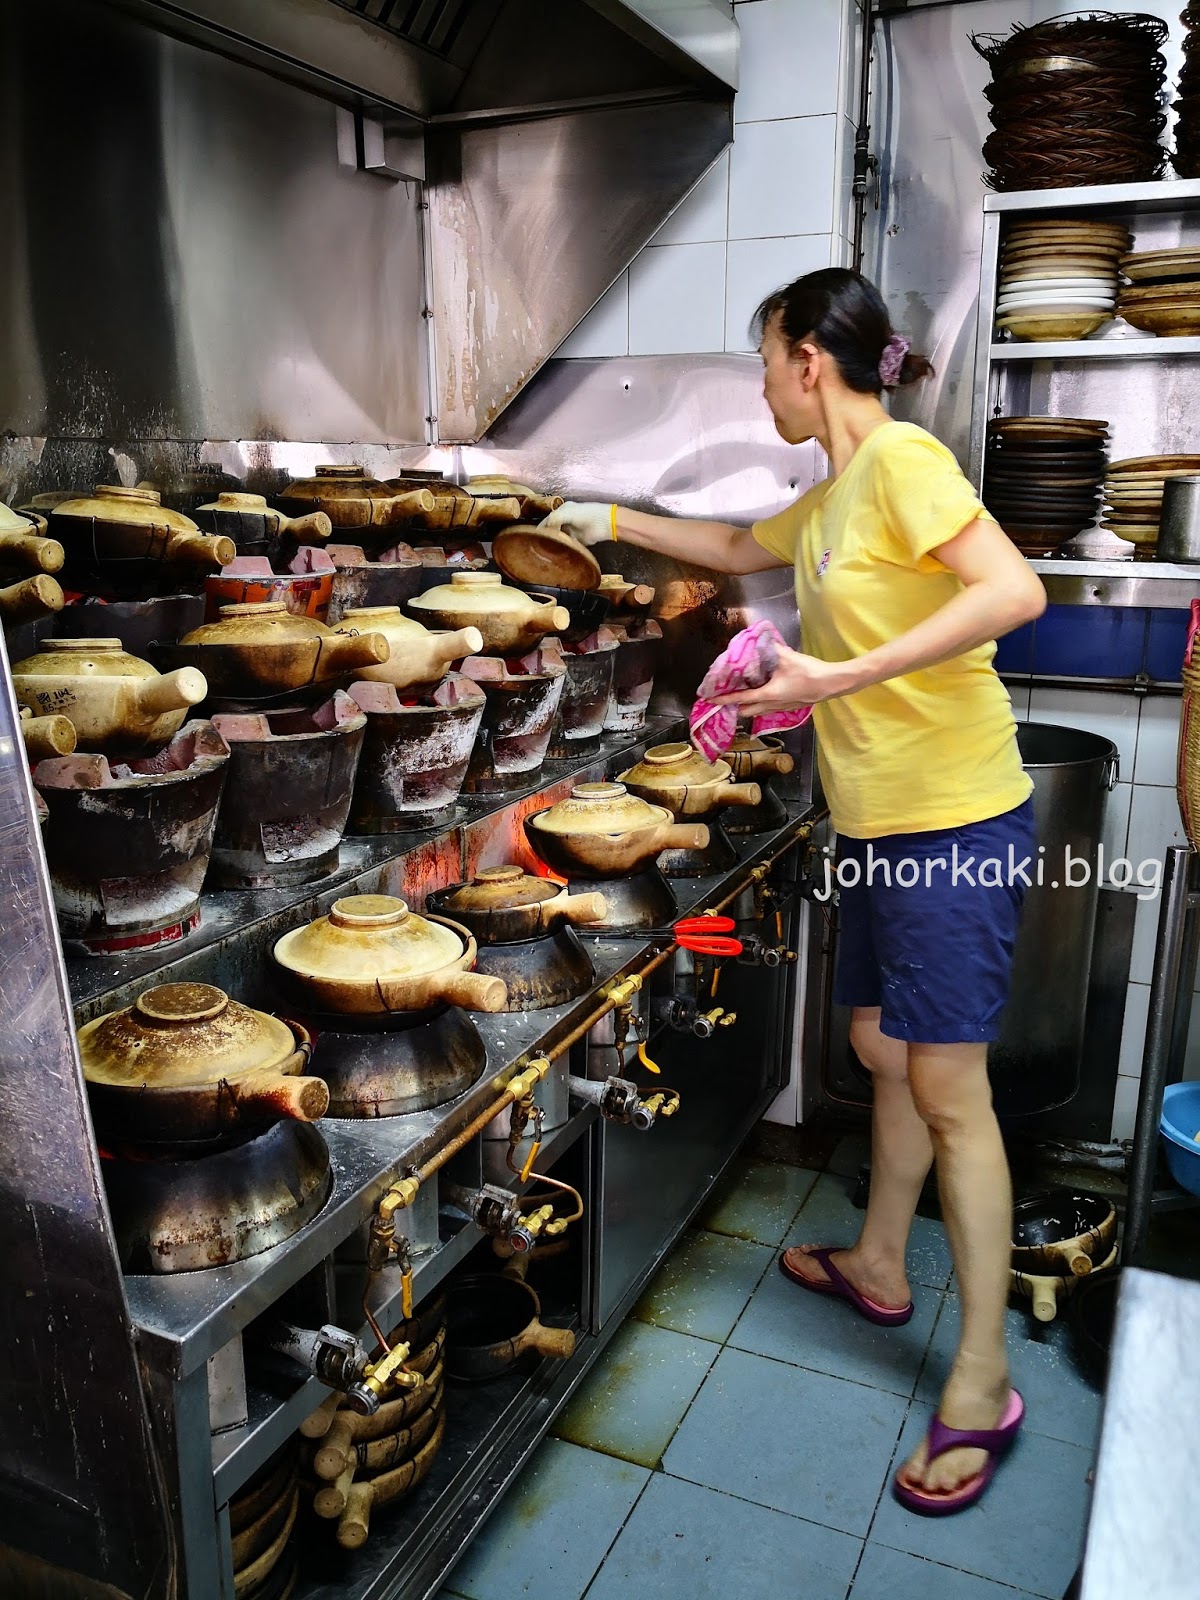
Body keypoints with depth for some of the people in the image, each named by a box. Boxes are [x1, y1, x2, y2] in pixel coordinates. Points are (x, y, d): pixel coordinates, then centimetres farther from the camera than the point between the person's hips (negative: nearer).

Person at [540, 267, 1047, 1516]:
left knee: (948, 1088, -3)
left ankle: (981, 1387, 10)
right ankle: (878, 1265, 38)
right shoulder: (829, 498, 15)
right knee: (884, 1048, 18)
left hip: (955, 822, -9)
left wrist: (845, 676, -29)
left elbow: (1014, 591, -27)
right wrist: (614, 523, 37)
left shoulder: (902, 459, -13)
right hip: (879, 824, 9)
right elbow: (736, 548, 34)